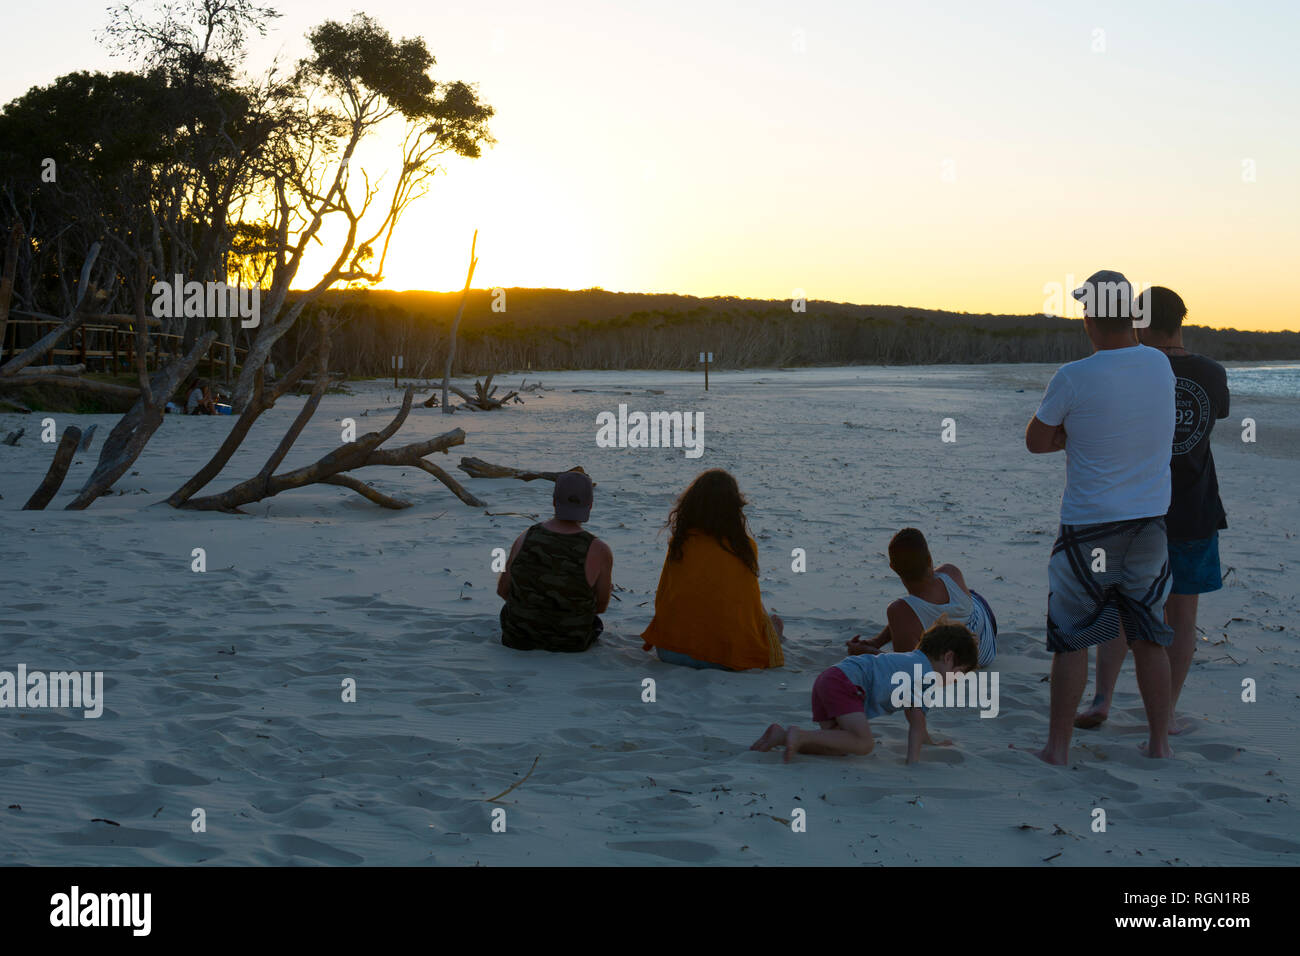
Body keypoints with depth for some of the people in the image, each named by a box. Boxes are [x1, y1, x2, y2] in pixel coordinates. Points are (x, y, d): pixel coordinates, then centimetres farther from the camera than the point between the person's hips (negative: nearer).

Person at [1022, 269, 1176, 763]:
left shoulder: (1073, 378, -16)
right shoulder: (1161, 366, 0)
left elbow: (1036, 441, -3)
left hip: (1088, 529, -4)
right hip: (1150, 523, 4)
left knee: (1071, 640, 6)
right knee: (1149, 638, 14)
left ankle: (1058, 746, 11)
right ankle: (1160, 742, 20)